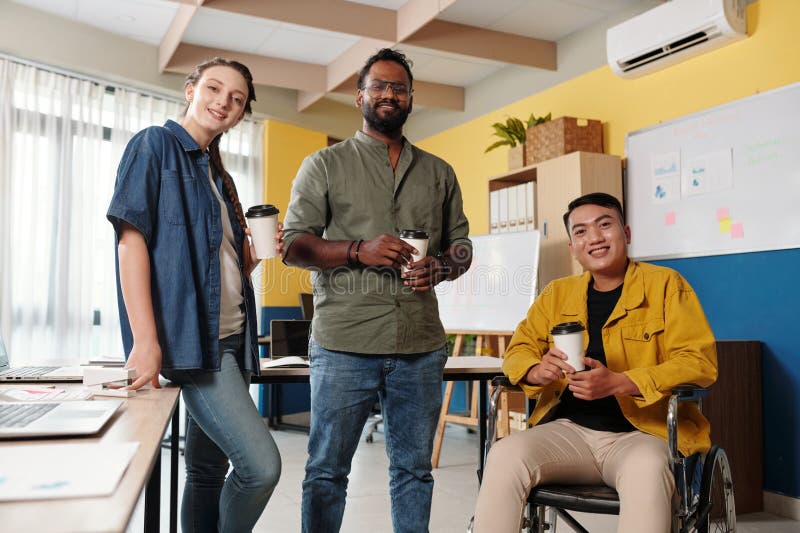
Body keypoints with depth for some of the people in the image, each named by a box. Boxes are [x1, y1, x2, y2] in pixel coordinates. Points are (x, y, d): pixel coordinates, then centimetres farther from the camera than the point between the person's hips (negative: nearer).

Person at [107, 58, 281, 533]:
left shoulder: (218, 176, 20)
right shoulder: (155, 145, -2)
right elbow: (131, 240, -12)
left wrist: (255, 255, 1)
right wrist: (145, 342, -21)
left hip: (228, 337, 8)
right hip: (188, 335, -8)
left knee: (209, 468, 12)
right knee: (261, 464, -14)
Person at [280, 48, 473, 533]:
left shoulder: (439, 173, 17)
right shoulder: (325, 165, 7)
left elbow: (462, 244, 18)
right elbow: (294, 244, 0)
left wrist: (439, 267, -4)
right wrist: (359, 251, -15)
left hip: (421, 346, 3)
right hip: (345, 343, -3)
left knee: (414, 469, 12)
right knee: (327, 470, 4)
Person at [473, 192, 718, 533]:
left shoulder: (665, 284, 1)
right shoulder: (557, 294, 13)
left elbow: (700, 362, -6)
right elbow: (518, 349, 14)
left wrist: (617, 382, -21)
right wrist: (538, 371, -13)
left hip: (642, 432, -3)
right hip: (569, 430, 3)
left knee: (646, 469, -37)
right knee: (504, 456, -25)